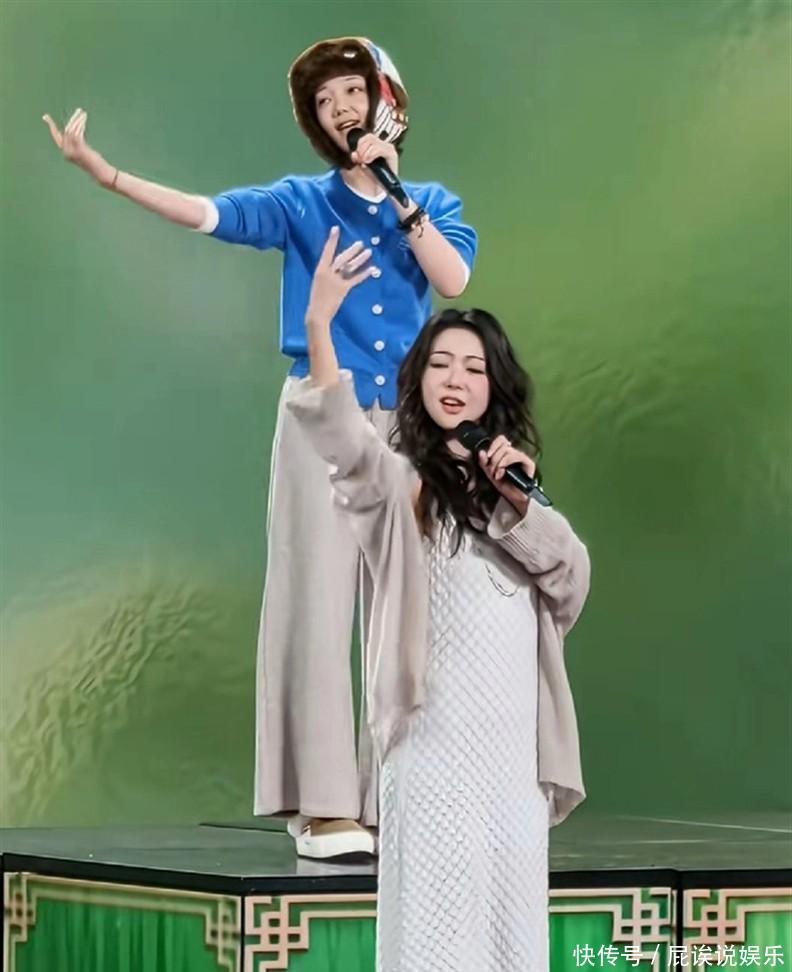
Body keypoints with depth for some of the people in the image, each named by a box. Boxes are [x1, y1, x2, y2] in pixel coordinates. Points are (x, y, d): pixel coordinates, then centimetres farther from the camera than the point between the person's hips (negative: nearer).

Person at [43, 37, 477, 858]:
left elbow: (454, 279, -7)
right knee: (320, 607, -8)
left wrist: (398, 194, -10)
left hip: (408, 427, 2)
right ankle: (324, 805, -9)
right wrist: (101, 171, -19)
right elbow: (205, 212, -7)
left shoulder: (435, 204, 11)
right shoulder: (302, 203, 6)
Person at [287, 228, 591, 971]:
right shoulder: (396, 481, 0)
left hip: (514, 743, 6)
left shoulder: (506, 479, 18)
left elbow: (573, 582, 8)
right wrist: (318, 324, -36)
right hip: (438, 741, -6)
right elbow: (341, 441, -22)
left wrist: (519, 504, -7)